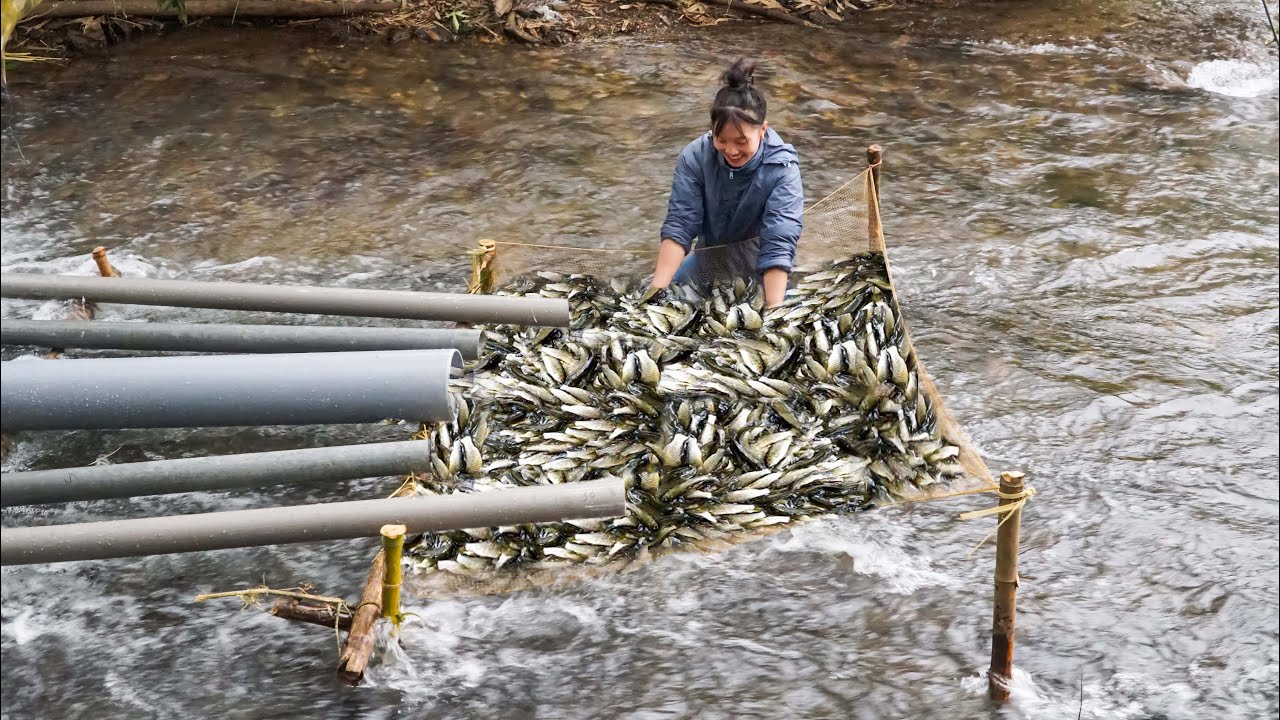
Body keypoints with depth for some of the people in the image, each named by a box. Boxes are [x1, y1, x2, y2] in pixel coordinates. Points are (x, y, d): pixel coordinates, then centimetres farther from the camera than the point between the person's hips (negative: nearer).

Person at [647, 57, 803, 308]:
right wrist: (657, 289, -35)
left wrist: (773, 313, -44)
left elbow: (779, 244, -33)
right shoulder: (694, 157, -19)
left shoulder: (782, 169, -26)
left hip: (758, 271, -3)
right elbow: (679, 224, -22)